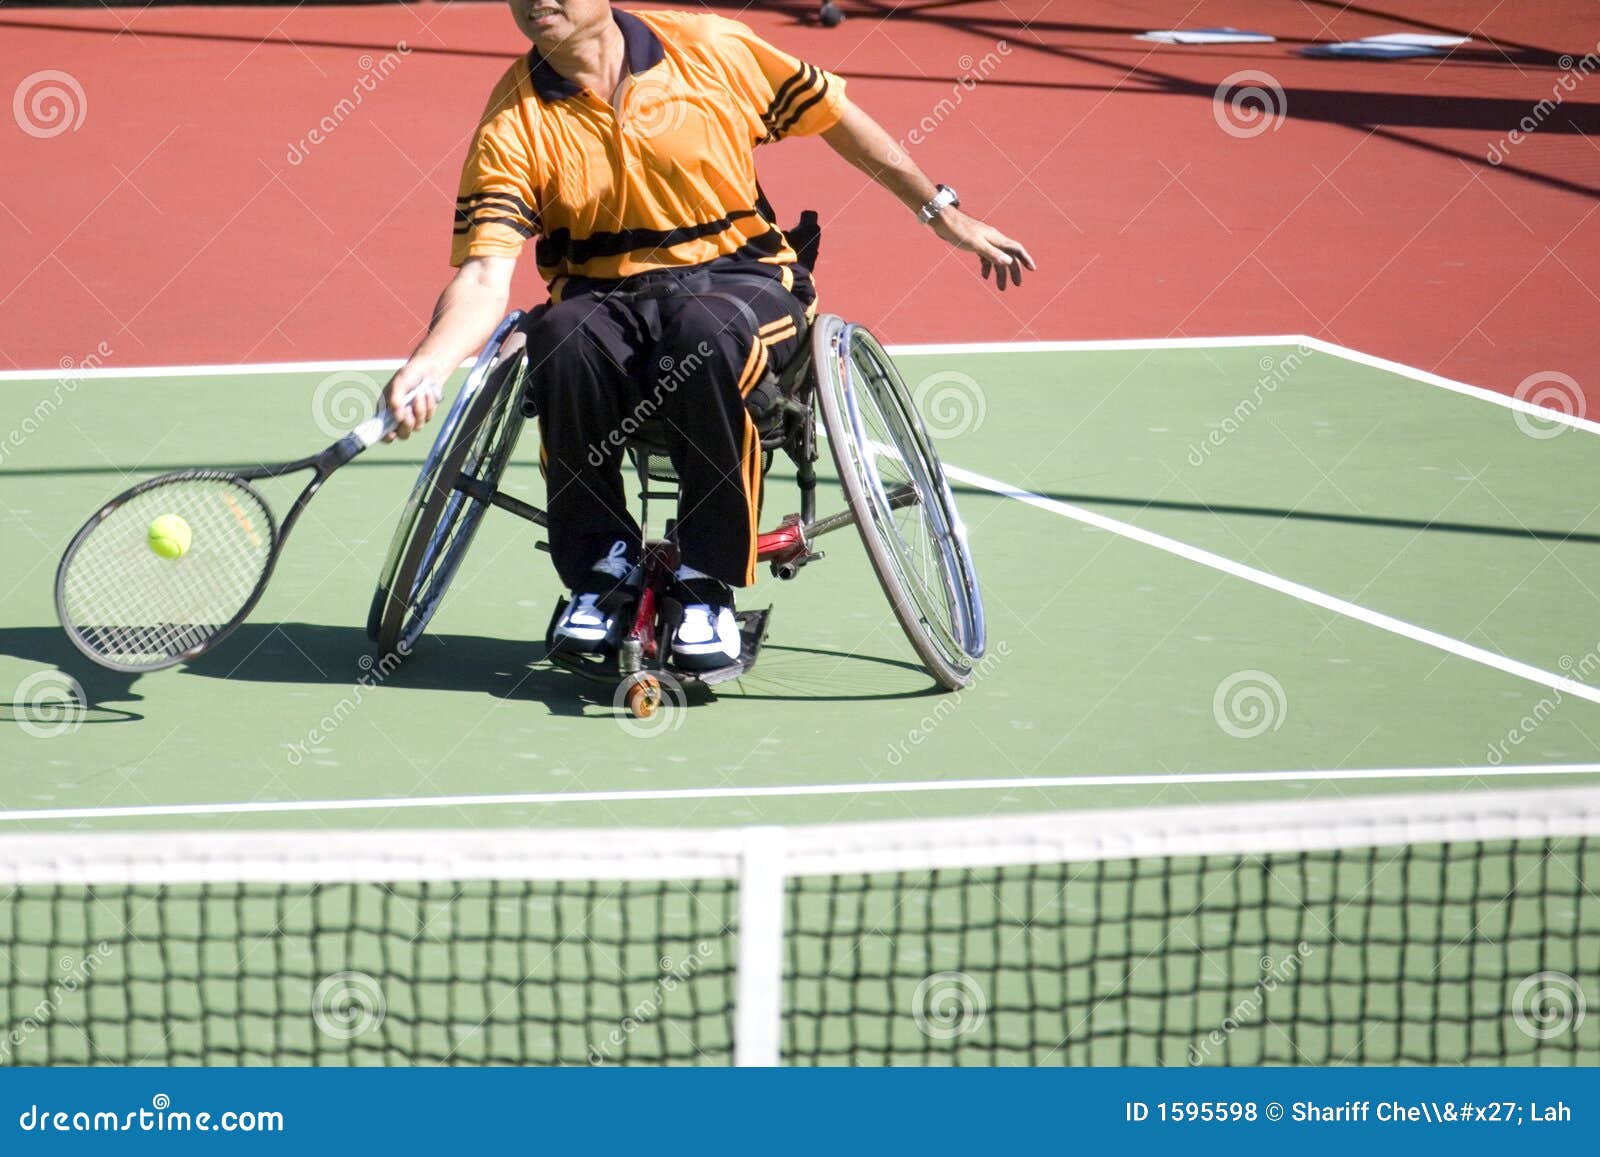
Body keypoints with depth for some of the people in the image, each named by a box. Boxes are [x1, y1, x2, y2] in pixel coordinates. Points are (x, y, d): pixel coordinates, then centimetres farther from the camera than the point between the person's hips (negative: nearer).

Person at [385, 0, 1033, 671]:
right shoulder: (514, 124, -5)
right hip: (606, 301, 1)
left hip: (740, 281, -1)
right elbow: (485, 275, -14)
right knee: (562, 336, -34)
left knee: (705, 326, -37)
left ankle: (708, 582, -24)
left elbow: (834, 117, 9)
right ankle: (603, 564, -15)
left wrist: (943, 215, 16)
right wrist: (425, 369, -34)